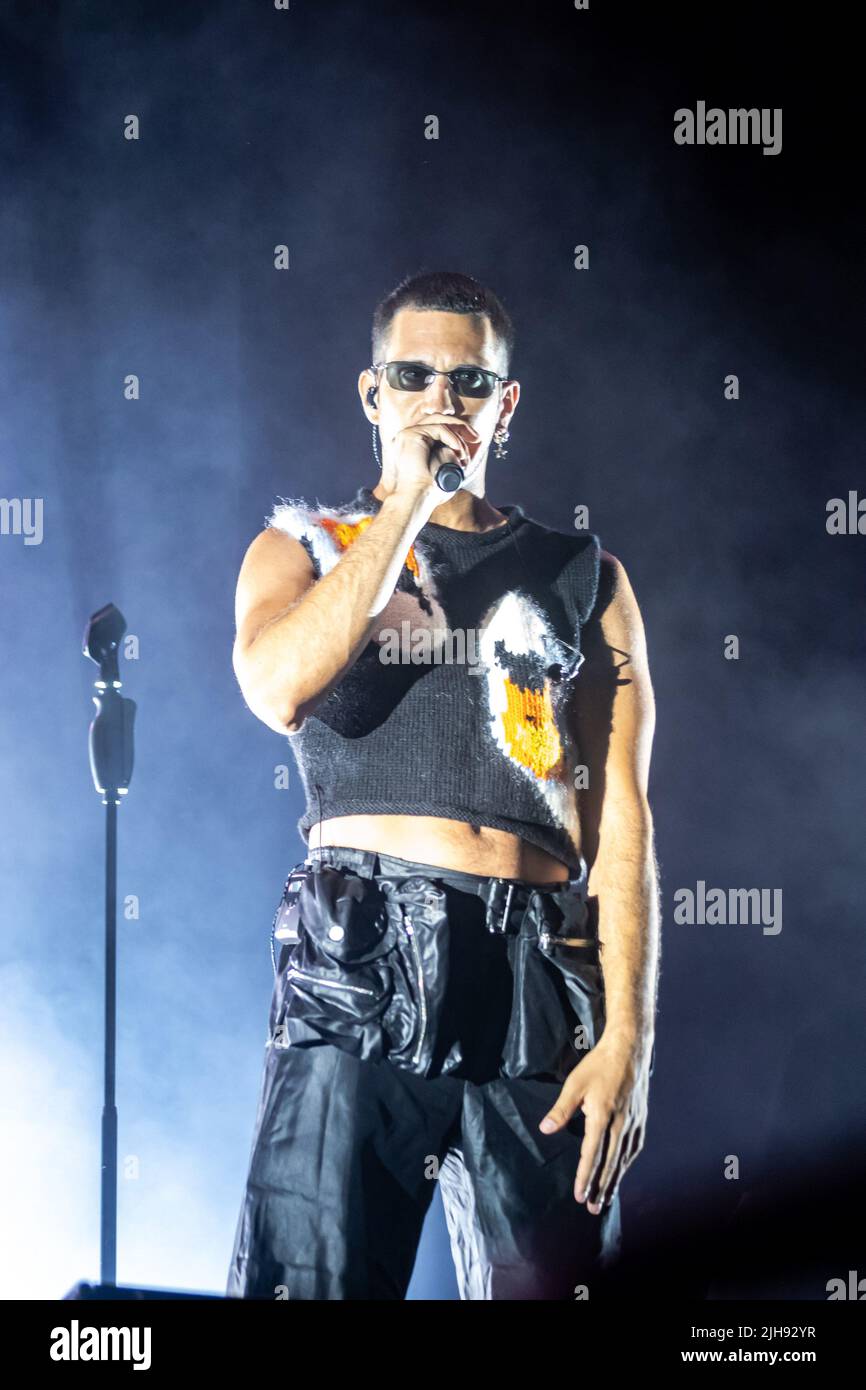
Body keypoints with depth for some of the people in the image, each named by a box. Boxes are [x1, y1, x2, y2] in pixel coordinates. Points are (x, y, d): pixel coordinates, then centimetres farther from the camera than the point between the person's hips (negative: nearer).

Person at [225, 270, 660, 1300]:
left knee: (547, 1280, 1)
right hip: (359, 957, -1)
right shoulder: (303, 548, 14)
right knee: (310, 1276, -6)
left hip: (535, 980, 1)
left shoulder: (581, 578, 14)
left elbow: (621, 820, 7)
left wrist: (628, 1038, -3)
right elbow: (280, 690, -10)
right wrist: (408, 502, -6)